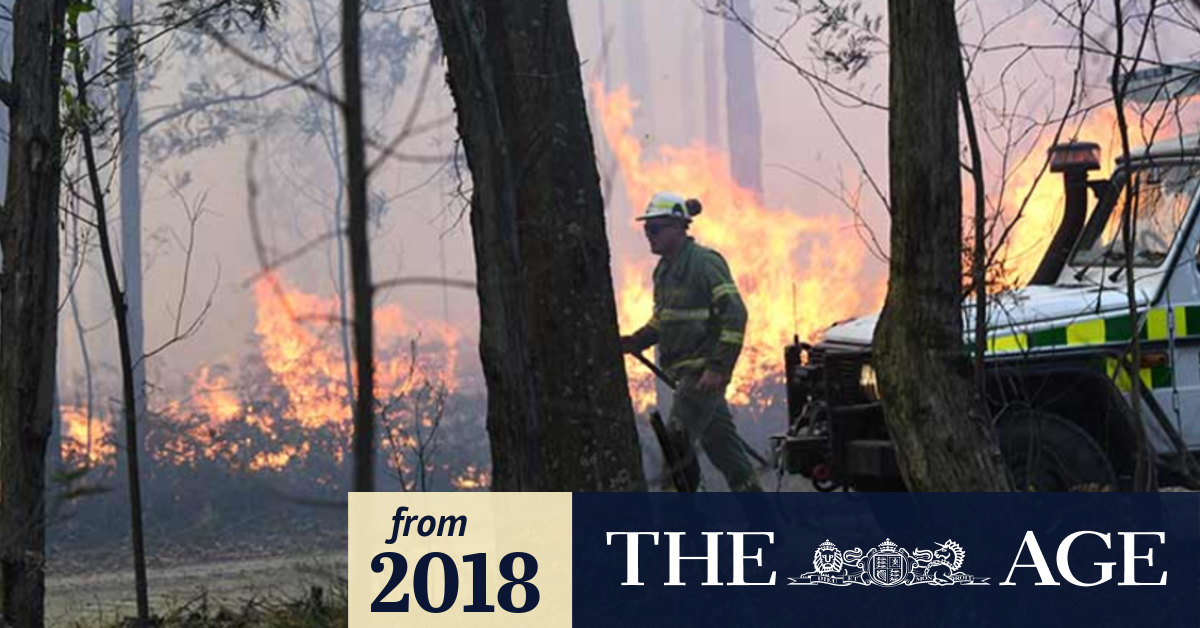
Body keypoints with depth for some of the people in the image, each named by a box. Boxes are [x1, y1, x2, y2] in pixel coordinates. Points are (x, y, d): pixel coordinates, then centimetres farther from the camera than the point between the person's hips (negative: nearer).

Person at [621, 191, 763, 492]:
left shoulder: (704, 262, -14)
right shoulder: (664, 269, 14)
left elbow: (734, 314, -18)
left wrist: (718, 367, -23)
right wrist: (633, 343, 7)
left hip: (704, 371, -9)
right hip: (686, 372, 9)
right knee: (721, 443, 13)